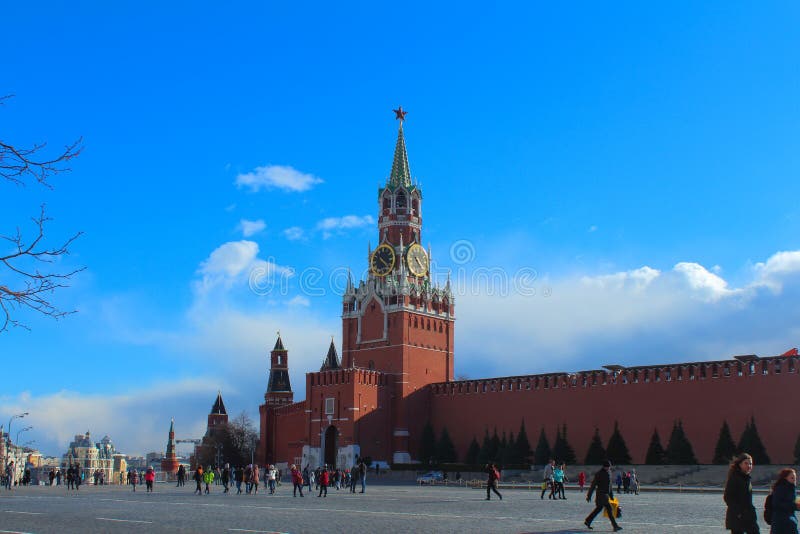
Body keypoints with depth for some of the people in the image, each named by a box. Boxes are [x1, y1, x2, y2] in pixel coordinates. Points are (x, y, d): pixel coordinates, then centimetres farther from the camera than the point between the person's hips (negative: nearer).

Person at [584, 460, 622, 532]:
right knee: (609, 509, -12)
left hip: (606, 494, 9)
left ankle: (587, 521, 27)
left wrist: (611, 494, 24)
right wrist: (589, 495, -11)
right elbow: (593, 485, -11)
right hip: (601, 494, -9)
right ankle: (615, 526, -10)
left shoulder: (608, 473, 12)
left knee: (599, 508, 15)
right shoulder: (599, 474, -13)